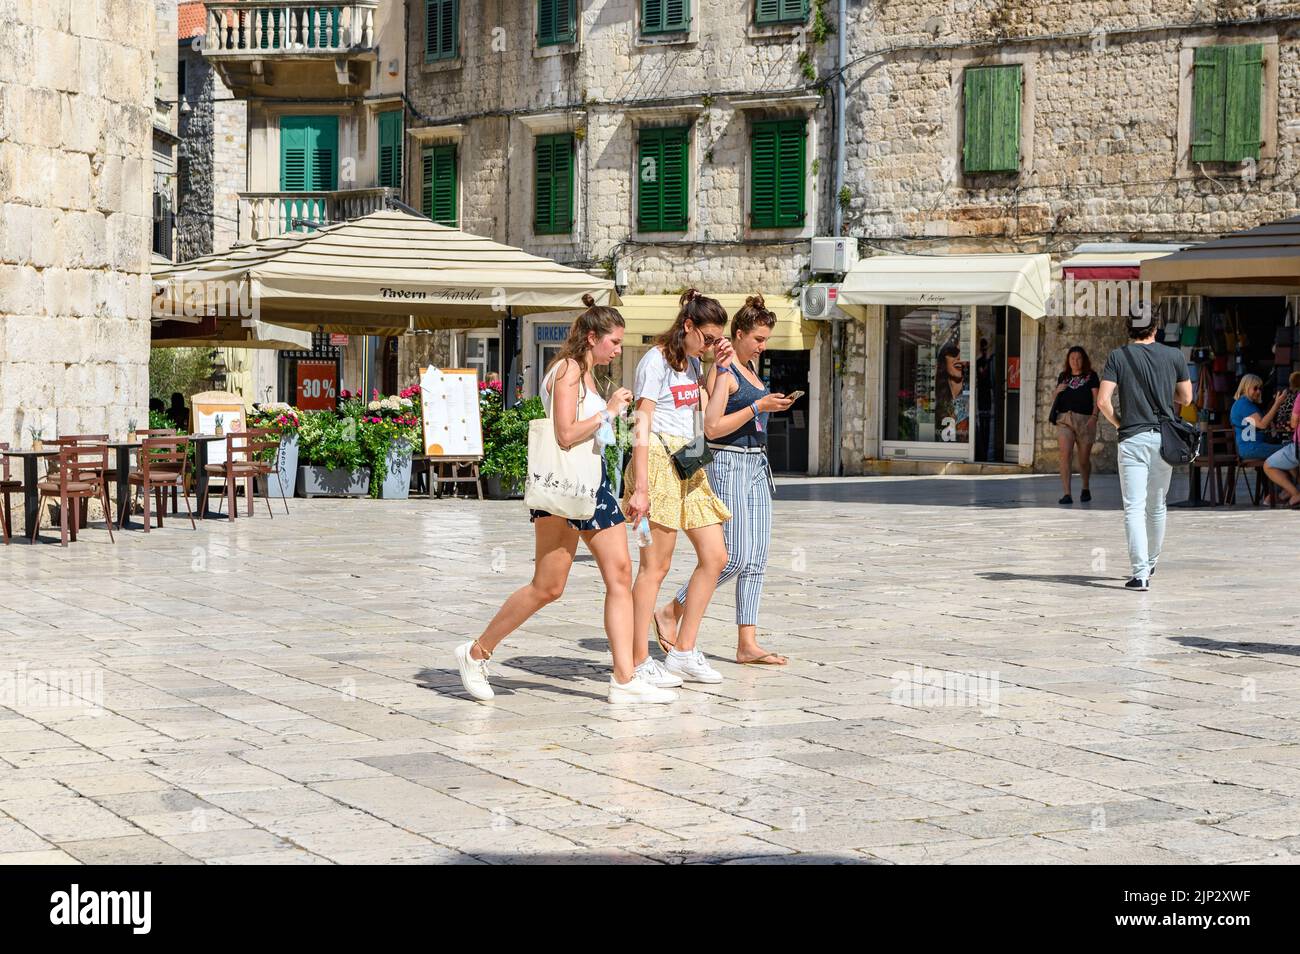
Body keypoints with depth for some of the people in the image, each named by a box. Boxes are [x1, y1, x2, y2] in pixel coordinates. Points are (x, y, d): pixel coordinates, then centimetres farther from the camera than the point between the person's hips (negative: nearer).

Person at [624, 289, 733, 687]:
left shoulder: (692, 364, 18)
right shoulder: (656, 361, -7)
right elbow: (642, 425, -13)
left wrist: (723, 367, 9)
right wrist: (640, 486, -19)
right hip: (660, 460, -9)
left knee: (714, 557, 4)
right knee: (655, 566, -7)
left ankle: (683, 651, 12)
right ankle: (639, 662, -2)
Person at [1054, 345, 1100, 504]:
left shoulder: (1091, 376, 6)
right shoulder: (1063, 376, 16)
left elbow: (1096, 398, 0)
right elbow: (1056, 398, 24)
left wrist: (1094, 416, -14)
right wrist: (1058, 391, 1)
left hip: (1085, 420, -2)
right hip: (1064, 419, 2)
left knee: (1084, 458, 6)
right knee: (1065, 455, -13)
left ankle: (1085, 489, 31)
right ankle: (1067, 494, -13)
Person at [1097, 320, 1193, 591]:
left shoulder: (1118, 356, -2)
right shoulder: (1174, 355, 3)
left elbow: (1103, 400, -9)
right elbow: (1186, 398, 12)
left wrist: (1118, 423, 6)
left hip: (1132, 439, -3)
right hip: (1164, 438, 3)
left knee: (1134, 508, -5)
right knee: (1157, 506, 18)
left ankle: (1141, 573, -16)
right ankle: (1151, 562, 34)